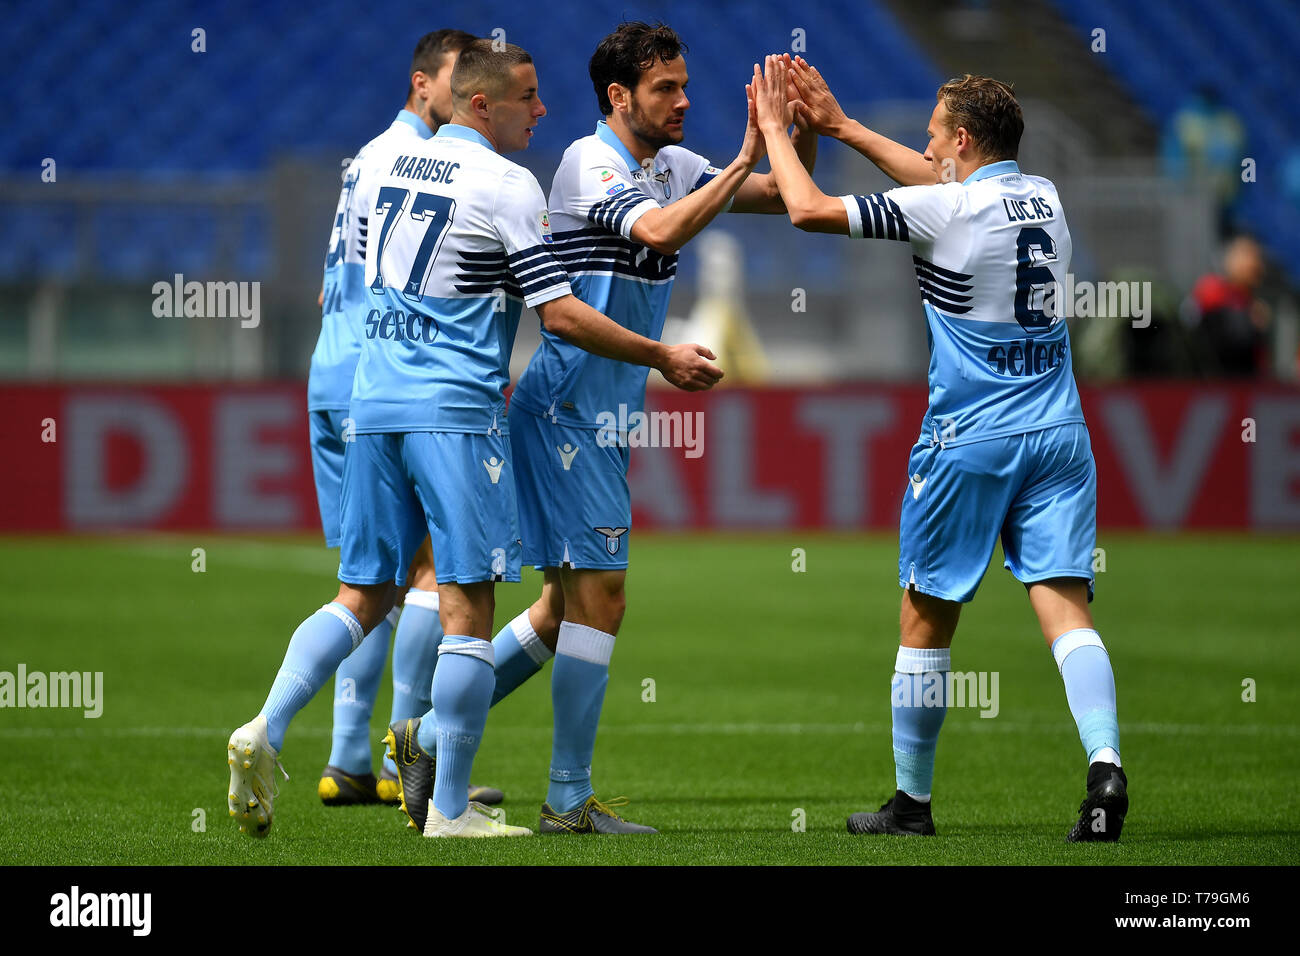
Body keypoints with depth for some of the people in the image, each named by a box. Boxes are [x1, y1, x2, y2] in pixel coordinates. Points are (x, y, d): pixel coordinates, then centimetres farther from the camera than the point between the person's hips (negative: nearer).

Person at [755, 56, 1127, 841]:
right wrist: (841, 125, 29)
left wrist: (775, 128, 6)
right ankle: (1105, 762, -27)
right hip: (1058, 432, 5)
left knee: (928, 618, 9)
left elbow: (808, 209, -9)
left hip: (970, 440, -5)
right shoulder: (1044, 198, 9)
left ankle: (912, 801, 18)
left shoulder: (945, 211, -11)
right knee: (1064, 604, -4)